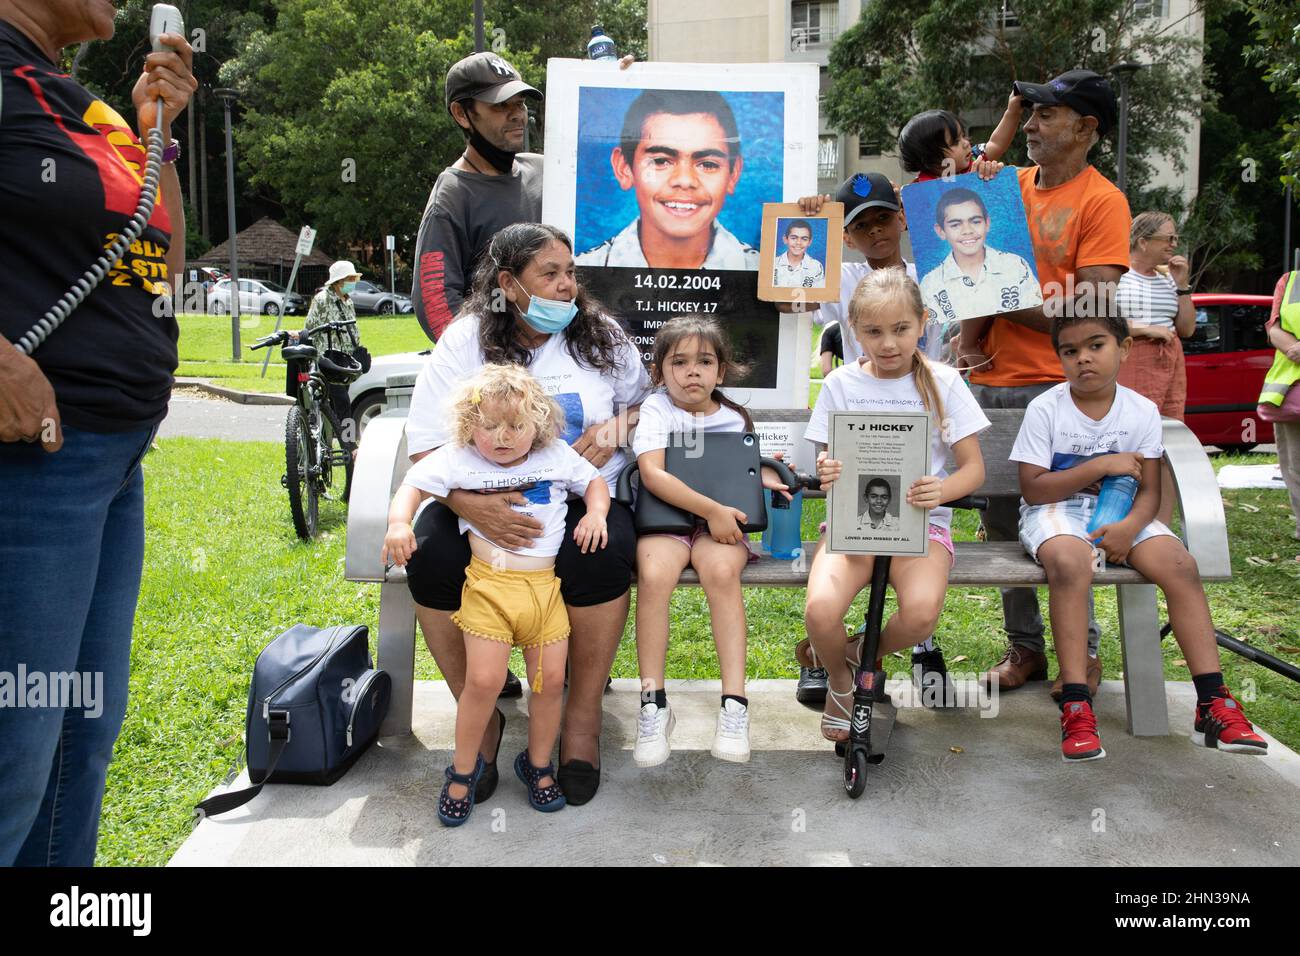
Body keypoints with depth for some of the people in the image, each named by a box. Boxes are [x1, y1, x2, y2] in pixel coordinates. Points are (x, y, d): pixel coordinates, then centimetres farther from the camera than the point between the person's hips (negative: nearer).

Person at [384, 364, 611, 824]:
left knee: (550, 679, 4)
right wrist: (399, 523, -16)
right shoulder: (458, 459, 2)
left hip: (544, 584, 3)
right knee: (483, 680, -6)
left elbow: (595, 481, 20)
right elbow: (413, 485, 3)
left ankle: (538, 763, 28)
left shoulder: (557, 456, 8)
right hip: (489, 584, -2)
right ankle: (463, 769, 17)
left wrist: (596, 512, -1)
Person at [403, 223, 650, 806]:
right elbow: (425, 445, -8)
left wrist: (616, 427, -8)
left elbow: (645, 402, 17)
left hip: (584, 496, 1)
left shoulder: (600, 335, 8)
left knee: (601, 556, -32)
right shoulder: (466, 341, 0)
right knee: (433, 558, -29)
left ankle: (583, 717, -10)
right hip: (482, 501, 0)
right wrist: (469, 505, -28)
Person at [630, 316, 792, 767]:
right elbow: (652, 475, -14)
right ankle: (653, 703, -21)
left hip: (719, 524, 2)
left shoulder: (734, 418, 11)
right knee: (653, 575, -33)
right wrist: (711, 509, -20)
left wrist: (764, 476, 3)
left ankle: (734, 702, -27)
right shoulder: (656, 409, 0)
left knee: (721, 572, -32)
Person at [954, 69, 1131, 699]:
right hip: (989, 382, 6)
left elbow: (1091, 311, -13)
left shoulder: (1102, 201, -5)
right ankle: (1024, 646, 23)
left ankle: (1084, 652, 18)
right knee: (1001, 523, 9)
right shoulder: (1010, 185, 13)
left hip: (1056, 388, -6)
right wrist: (970, 335, -4)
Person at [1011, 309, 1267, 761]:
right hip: (1054, 509, -4)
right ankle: (1076, 708, -35)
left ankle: (1213, 704, -16)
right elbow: (1033, 488, -12)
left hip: (1118, 511, 4)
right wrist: (1100, 466, -18)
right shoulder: (1045, 409, -7)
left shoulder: (1142, 411, 2)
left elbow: (1149, 491, -1)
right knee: (1070, 562, -36)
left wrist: (1130, 526, -23)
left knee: (1180, 565, -22)